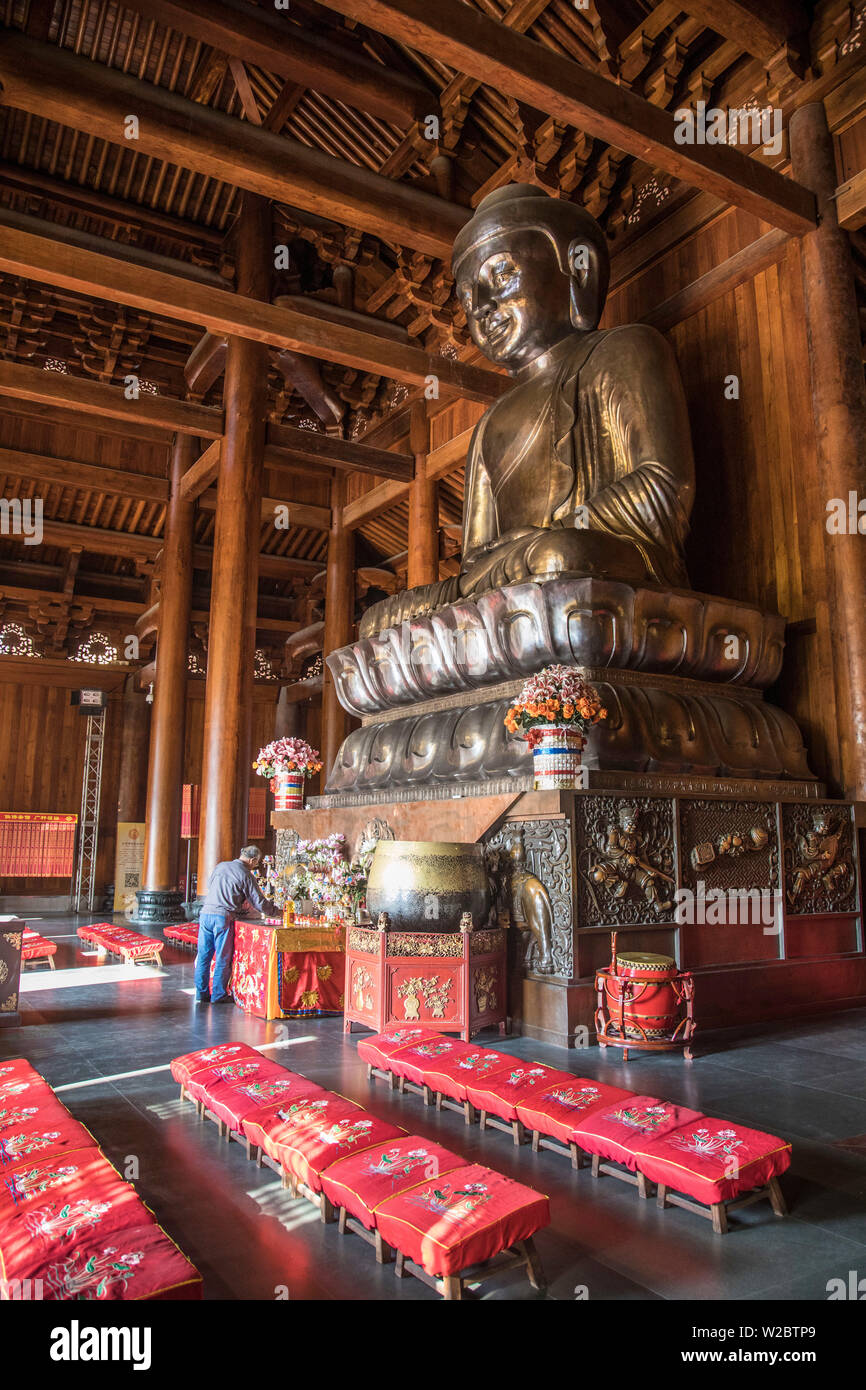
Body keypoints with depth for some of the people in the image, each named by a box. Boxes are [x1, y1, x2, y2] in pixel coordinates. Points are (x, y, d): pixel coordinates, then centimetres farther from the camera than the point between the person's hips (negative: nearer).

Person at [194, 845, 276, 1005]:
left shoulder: (221, 866, 13)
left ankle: (201, 994, 18)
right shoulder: (246, 875, -3)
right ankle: (218, 996, 12)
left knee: (203, 956, 11)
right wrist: (275, 911, 14)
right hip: (223, 917, -5)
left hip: (206, 913, 5)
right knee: (223, 959, 6)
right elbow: (259, 902, -1)